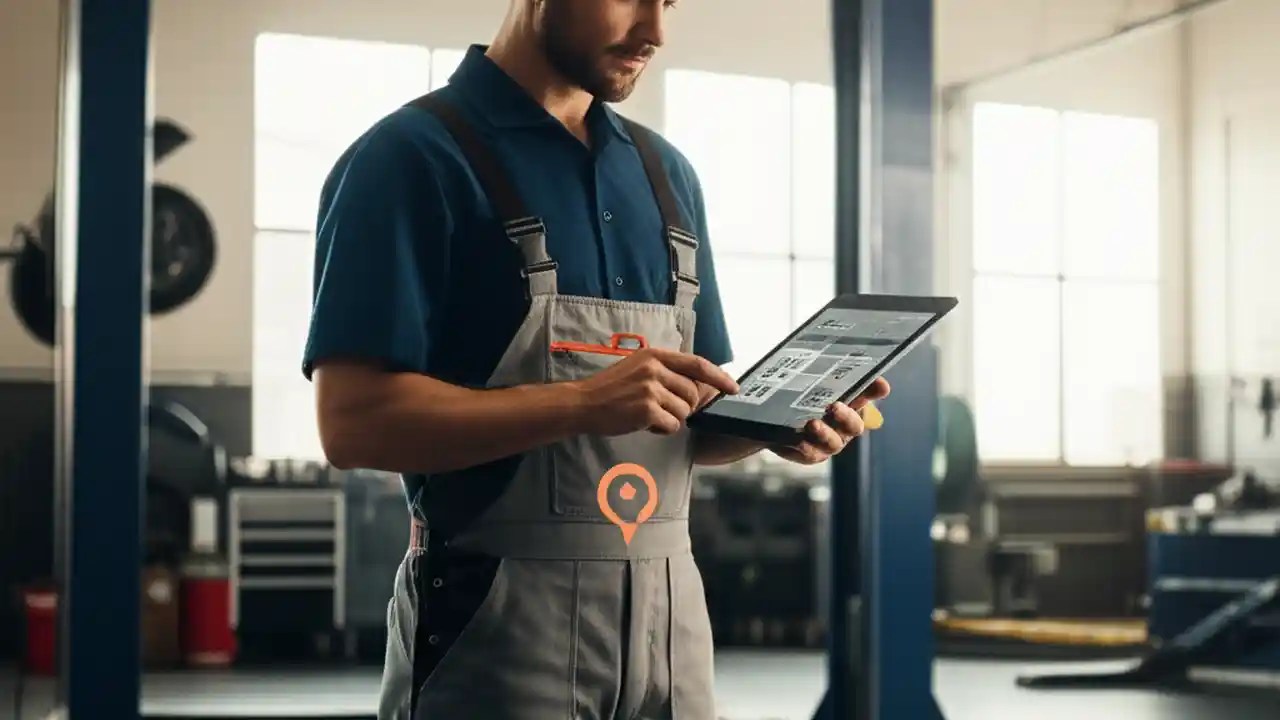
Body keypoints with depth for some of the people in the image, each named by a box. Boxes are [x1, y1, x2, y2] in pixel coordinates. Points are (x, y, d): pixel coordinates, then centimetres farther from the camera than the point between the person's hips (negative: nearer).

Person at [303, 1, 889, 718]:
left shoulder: (668, 173, 12)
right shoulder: (414, 157, -8)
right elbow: (355, 422, -16)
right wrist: (582, 404, -23)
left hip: (669, 616, 6)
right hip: (496, 622, -6)